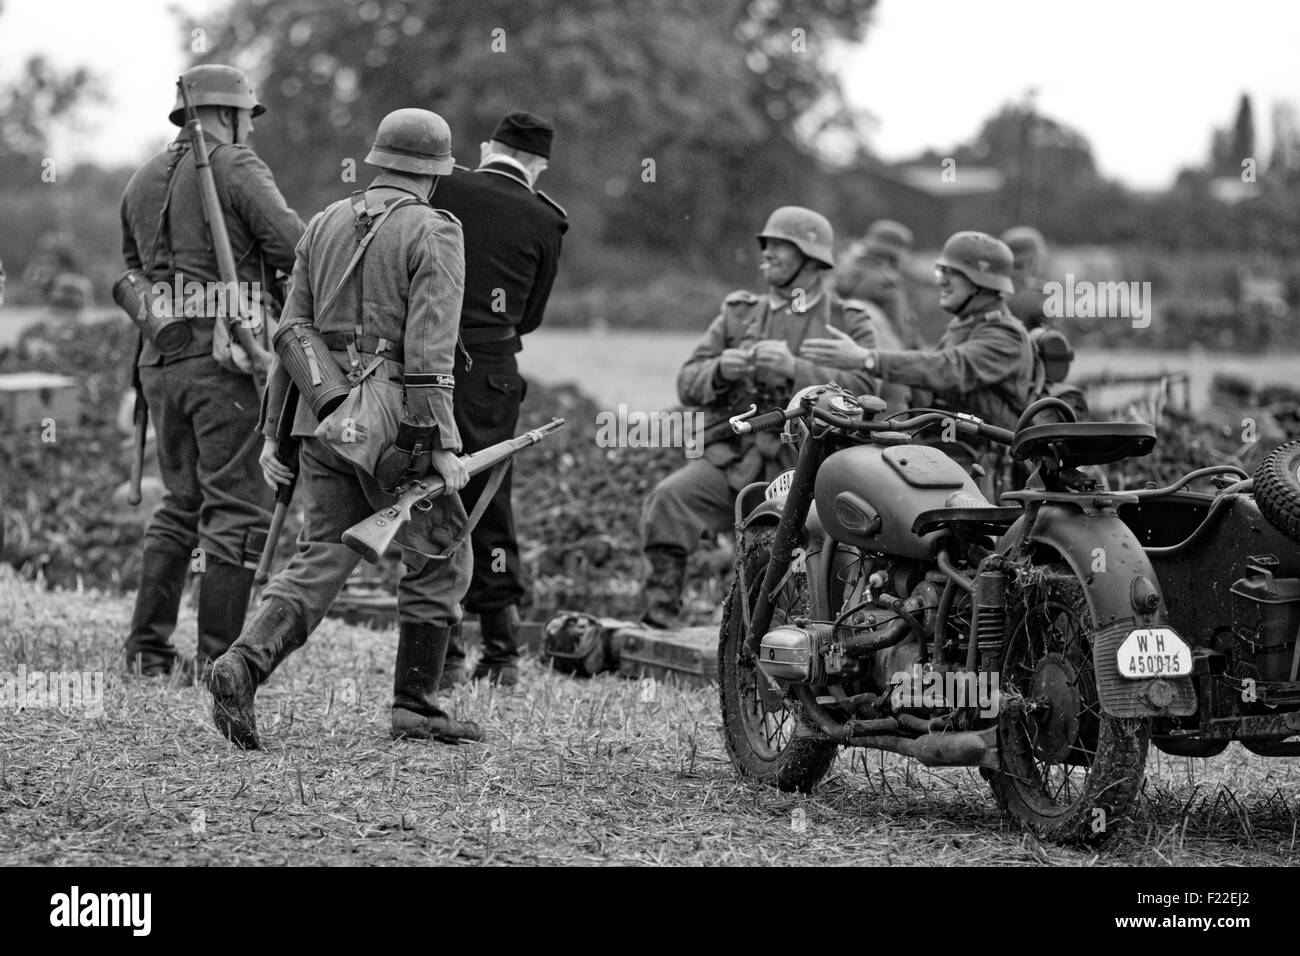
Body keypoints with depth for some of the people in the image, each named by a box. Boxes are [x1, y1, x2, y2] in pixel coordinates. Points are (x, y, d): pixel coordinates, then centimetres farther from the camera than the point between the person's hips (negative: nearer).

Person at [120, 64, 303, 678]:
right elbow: (296, 250, -14)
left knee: (182, 502, 18)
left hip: (159, 360, 7)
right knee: (236, 508, -2)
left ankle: (146, 648, 15)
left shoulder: (142, 181, 16)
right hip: (225, 357, -7)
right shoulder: (236, 167, -6)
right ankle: (217, 661, -5)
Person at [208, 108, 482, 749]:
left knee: (323, 557, 8)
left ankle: (245, 663, -13)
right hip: (395, 420, -6)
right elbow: (429, 349, -16)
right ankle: (415, 706, 10)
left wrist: (273, 431, 13)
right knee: (439, 559, 9)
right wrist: (444, 447, -15)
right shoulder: (434, 233, -6)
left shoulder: (325, 224, 12)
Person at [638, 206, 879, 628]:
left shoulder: (849, 323, 10)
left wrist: (795, 369, -21)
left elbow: (860, 389, -9)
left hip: (803, 466, -3)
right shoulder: (739, 313, 20)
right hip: (732, 458, 3)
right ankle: (659, 605, -18)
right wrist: (720, 371, -11)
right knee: (668, 499, -23)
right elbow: (688, 383, 12)